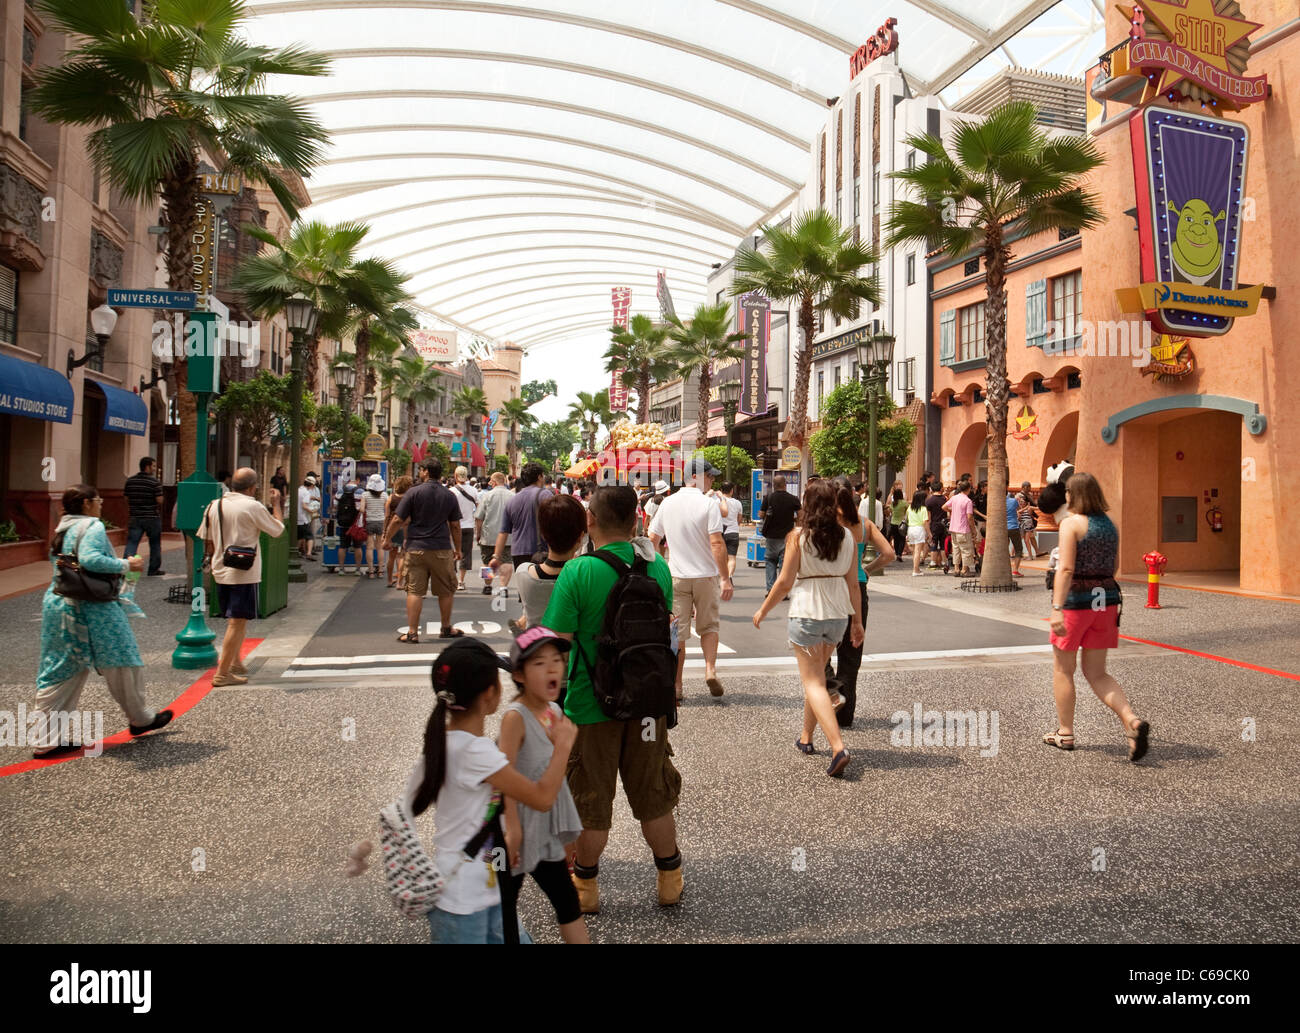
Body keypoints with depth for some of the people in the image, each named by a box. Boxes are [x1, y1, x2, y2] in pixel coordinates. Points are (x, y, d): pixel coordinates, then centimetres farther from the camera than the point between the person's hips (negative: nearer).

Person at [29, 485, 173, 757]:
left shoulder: (62, 530, 16)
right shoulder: (92, 527, -13)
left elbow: (57, 564, 21)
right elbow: (90, 559, -28)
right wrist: (126, 565, -18)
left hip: (58, 604, 9)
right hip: (91, 608, -9)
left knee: (59, 673, 9)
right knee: (122, 661, 7)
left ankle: (45, 740, 9)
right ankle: (140, 718, 21)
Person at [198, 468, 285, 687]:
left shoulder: (214, 505, 6)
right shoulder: (252, 506, -13)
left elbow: (207, 540, 12)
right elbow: (278, 531, -3)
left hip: (221, 572, 7)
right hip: (244, 572, -7)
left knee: (235, 620, 21)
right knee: (238, 622, -2)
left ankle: (235, 663, 29)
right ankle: (222, 673, -2)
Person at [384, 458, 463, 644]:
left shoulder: (414, 493, -5)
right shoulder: (449, 496, 4)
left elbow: (398, 520, -6)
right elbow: (455, 525, 9)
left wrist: (387, 538, 9)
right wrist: (458, 549, 19)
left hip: (416, 548, -2)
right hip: (442, 550, 2)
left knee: (414, 591, 2)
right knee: (446, 590, 13)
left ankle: (412, 632, 1)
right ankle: (446, 628, 23)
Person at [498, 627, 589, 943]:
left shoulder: (555, 712, 2)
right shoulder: (515, 717, -21)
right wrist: (512, 828, -25)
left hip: (546, 825, 7)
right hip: (521, 826, -7)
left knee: (567, 900, 15)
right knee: (504, 905, 8)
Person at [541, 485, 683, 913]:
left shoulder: (578, 572, -19)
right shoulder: (659, 567, -3)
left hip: (591, 705, -4)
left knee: (590, 801, 13)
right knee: (653, 795, 20)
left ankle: (585, 886, 29)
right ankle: (670, 881, 33)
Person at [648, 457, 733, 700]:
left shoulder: (667, 503, 3)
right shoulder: (709, 504, -9)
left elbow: (652, 539, 9)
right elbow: (716, 544, -15)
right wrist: (725, 578, -13)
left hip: (676, 577, 2)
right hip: (706, 575, -2)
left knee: (677, 633, 6)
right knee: (708, 626, 16)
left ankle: (675, 685, 9)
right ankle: (710, 670, 0)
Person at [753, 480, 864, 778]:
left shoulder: (799, 536, -11)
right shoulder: (847, 536, 2)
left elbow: (785, 582, -10)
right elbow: (853, 584, 5)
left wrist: (763, 610, 3)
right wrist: (857, 620, 14)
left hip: (806, 612, -5)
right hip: (838, 613, 5)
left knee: (813, 682, -1)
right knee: (816, 675, 21)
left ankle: (838, 747, -15)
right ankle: (806, 738, 34)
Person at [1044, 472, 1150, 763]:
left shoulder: (1071, 523, -12)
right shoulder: (1109, 524, 8)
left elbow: (1066, 568, -21)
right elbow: (1114, 566, 16)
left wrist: (1056, 608, -25)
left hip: (1076, 601, -6)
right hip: (1106, 600, 6)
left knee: (1062, 670, 11)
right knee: (1096, 674, 13)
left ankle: (1065, 733, 19)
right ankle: (1132, 722, -6)